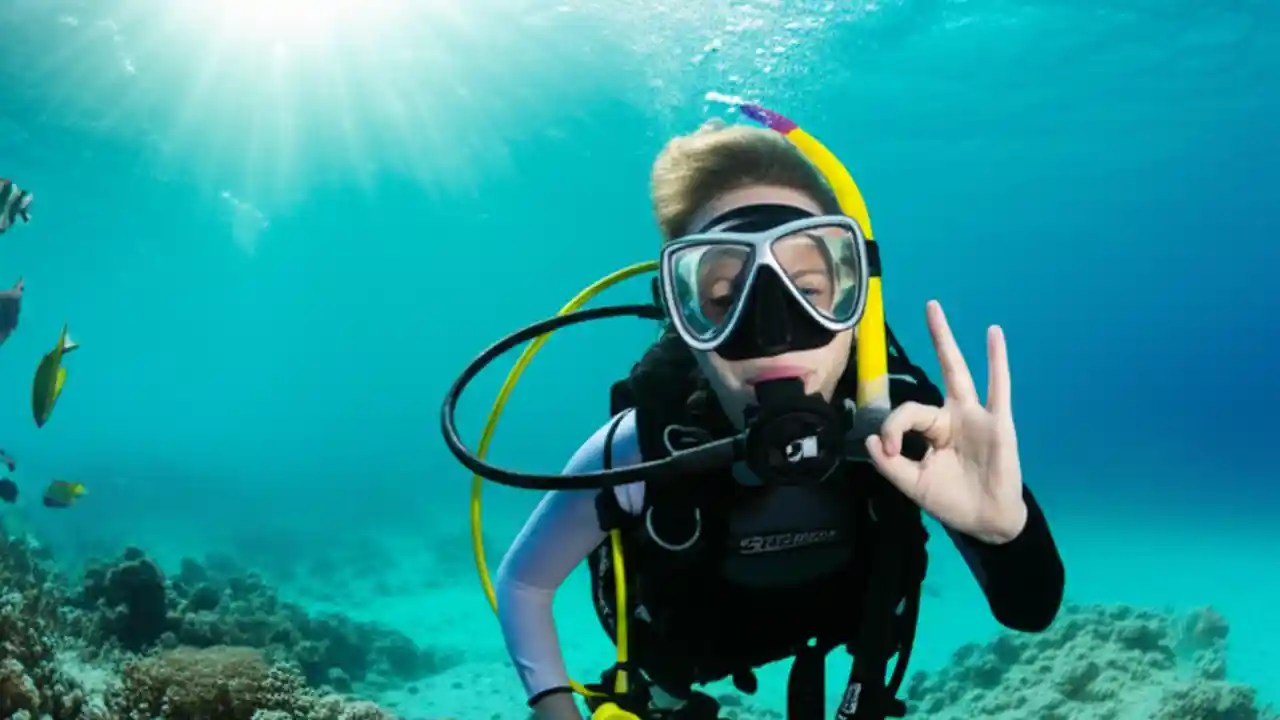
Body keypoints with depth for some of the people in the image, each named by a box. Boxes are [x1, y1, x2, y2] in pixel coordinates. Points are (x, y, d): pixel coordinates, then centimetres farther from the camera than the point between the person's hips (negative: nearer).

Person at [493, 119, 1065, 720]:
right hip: (684, 660, -1)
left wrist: (1003, 525, -50)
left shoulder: (902, 424, -34)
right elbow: (523, 582, -19)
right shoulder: (638, 451, -38)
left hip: (835, 635, 2)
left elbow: (1030, 613, -29)